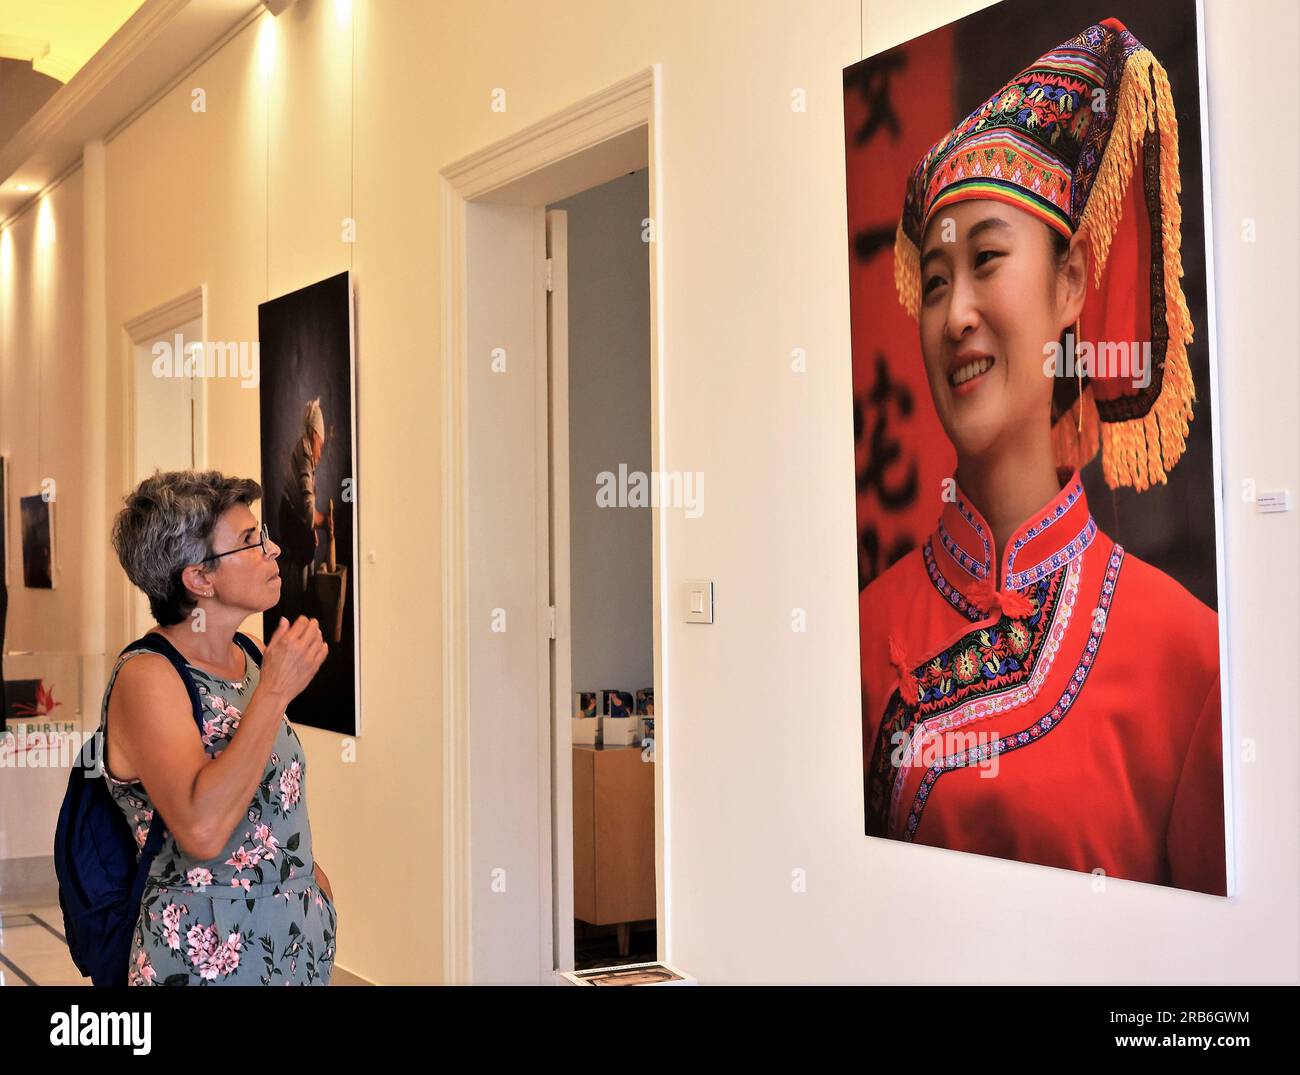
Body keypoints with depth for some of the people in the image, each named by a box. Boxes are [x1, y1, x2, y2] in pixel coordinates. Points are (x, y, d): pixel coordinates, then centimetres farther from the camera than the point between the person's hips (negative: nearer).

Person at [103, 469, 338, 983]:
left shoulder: (247, 657, 6)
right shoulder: (146, 678, -17)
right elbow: (202, 829, -31)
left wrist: (305, 871, 7)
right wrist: (275, 691, -28)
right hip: (208, 955, -7)